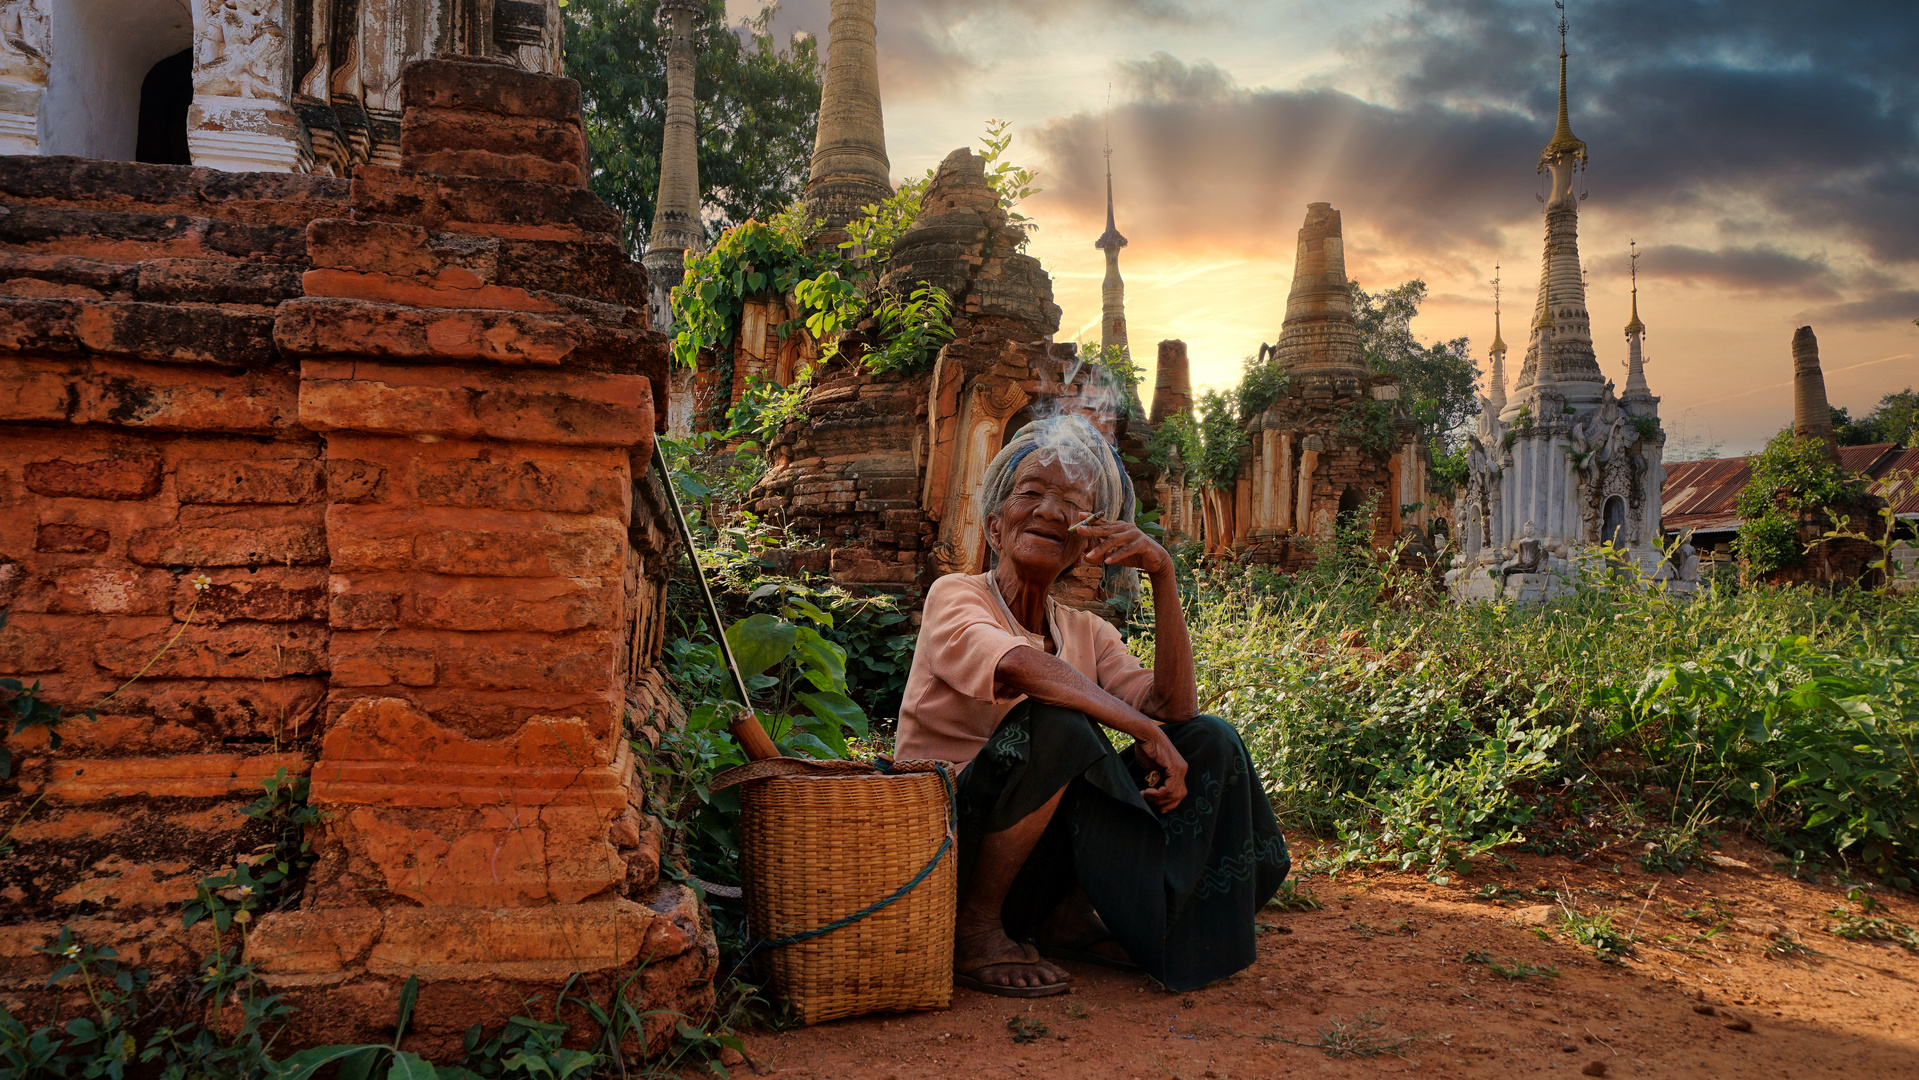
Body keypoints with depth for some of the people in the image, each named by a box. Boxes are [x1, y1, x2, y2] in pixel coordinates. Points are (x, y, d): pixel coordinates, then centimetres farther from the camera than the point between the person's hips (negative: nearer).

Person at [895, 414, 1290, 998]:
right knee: (1054, 721, -33)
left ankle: (1068, 918, -1)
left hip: (1036, 868, 6)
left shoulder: (1088, 633, 10)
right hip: (941, 856, -6)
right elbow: (1017, 666, -30)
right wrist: (1145, 730, -27)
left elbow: (1175, 708, -7)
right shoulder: (954, 597, -7)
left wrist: (1163, 574, -12)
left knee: (1210, 742, -5)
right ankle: (974, 930, -14)